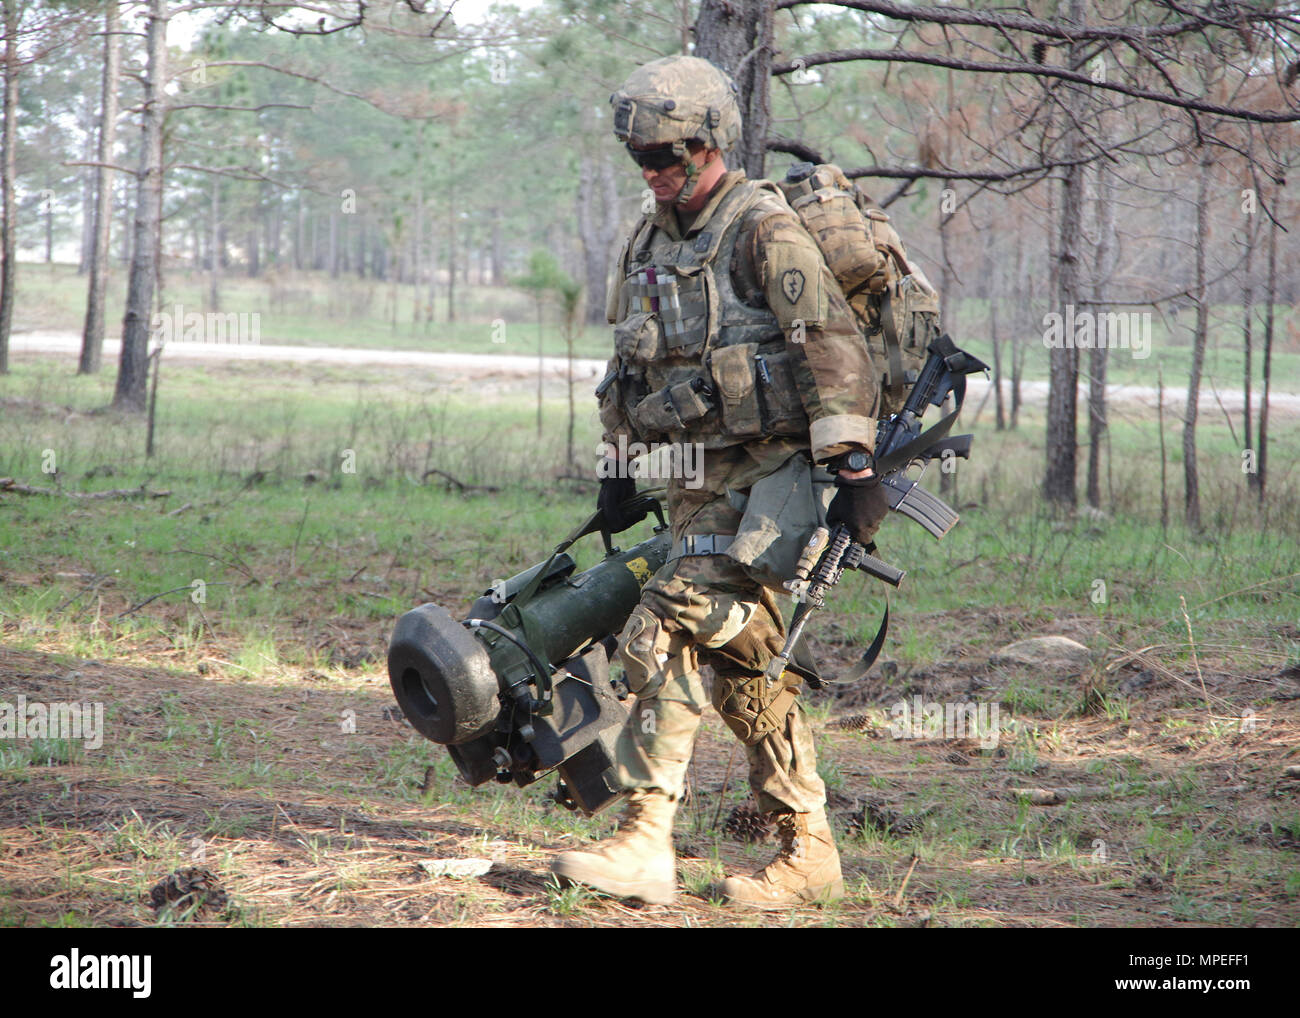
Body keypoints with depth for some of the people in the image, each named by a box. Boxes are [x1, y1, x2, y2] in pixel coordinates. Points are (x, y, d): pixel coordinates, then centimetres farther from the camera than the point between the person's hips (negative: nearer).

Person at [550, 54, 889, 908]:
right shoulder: (649, 244, 15)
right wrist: (620, 468, 20)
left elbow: (835, 348, -16)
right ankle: (809, 854, 10)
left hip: (767, 473, -8)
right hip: (699, 481, 8)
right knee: (746, 662, 5)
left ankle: (646, 843, -16)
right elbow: (629, 369, 25)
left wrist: (854, 468, -21)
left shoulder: (763, 230, -11)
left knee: (669, 631, -19)